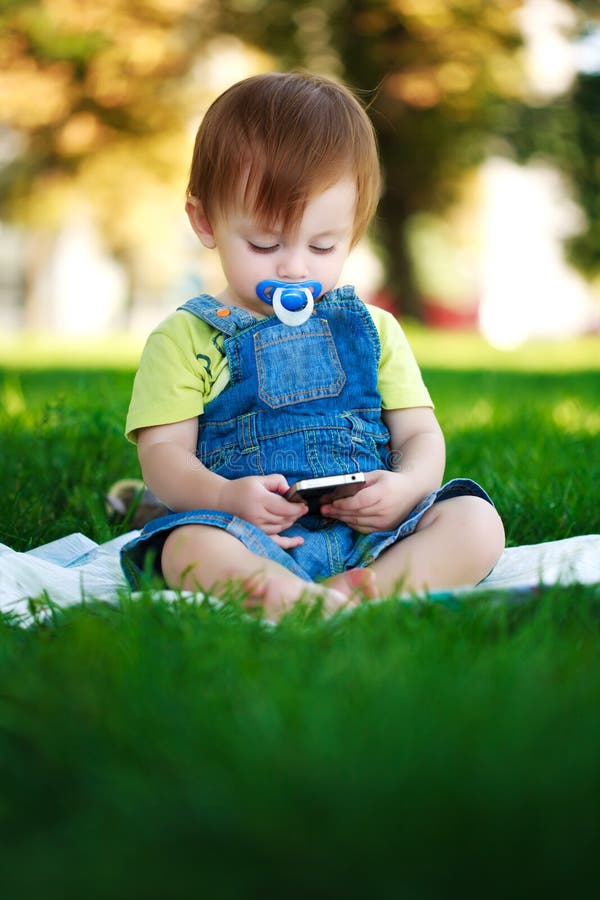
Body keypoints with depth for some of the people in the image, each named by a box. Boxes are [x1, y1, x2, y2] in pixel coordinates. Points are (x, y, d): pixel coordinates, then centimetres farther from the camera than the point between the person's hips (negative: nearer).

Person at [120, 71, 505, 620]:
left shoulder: (372, 329, 18)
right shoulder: (186, 338, 9)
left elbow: (419, 434, 14)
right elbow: (163, 453, 1)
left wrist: (407, 485, -12)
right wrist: (227, 497, -22)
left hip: (367, 535, 4)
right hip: (254, 540, -3)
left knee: (476, 522, -21)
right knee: (191, 546, -35)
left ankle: (337, 598, -39)